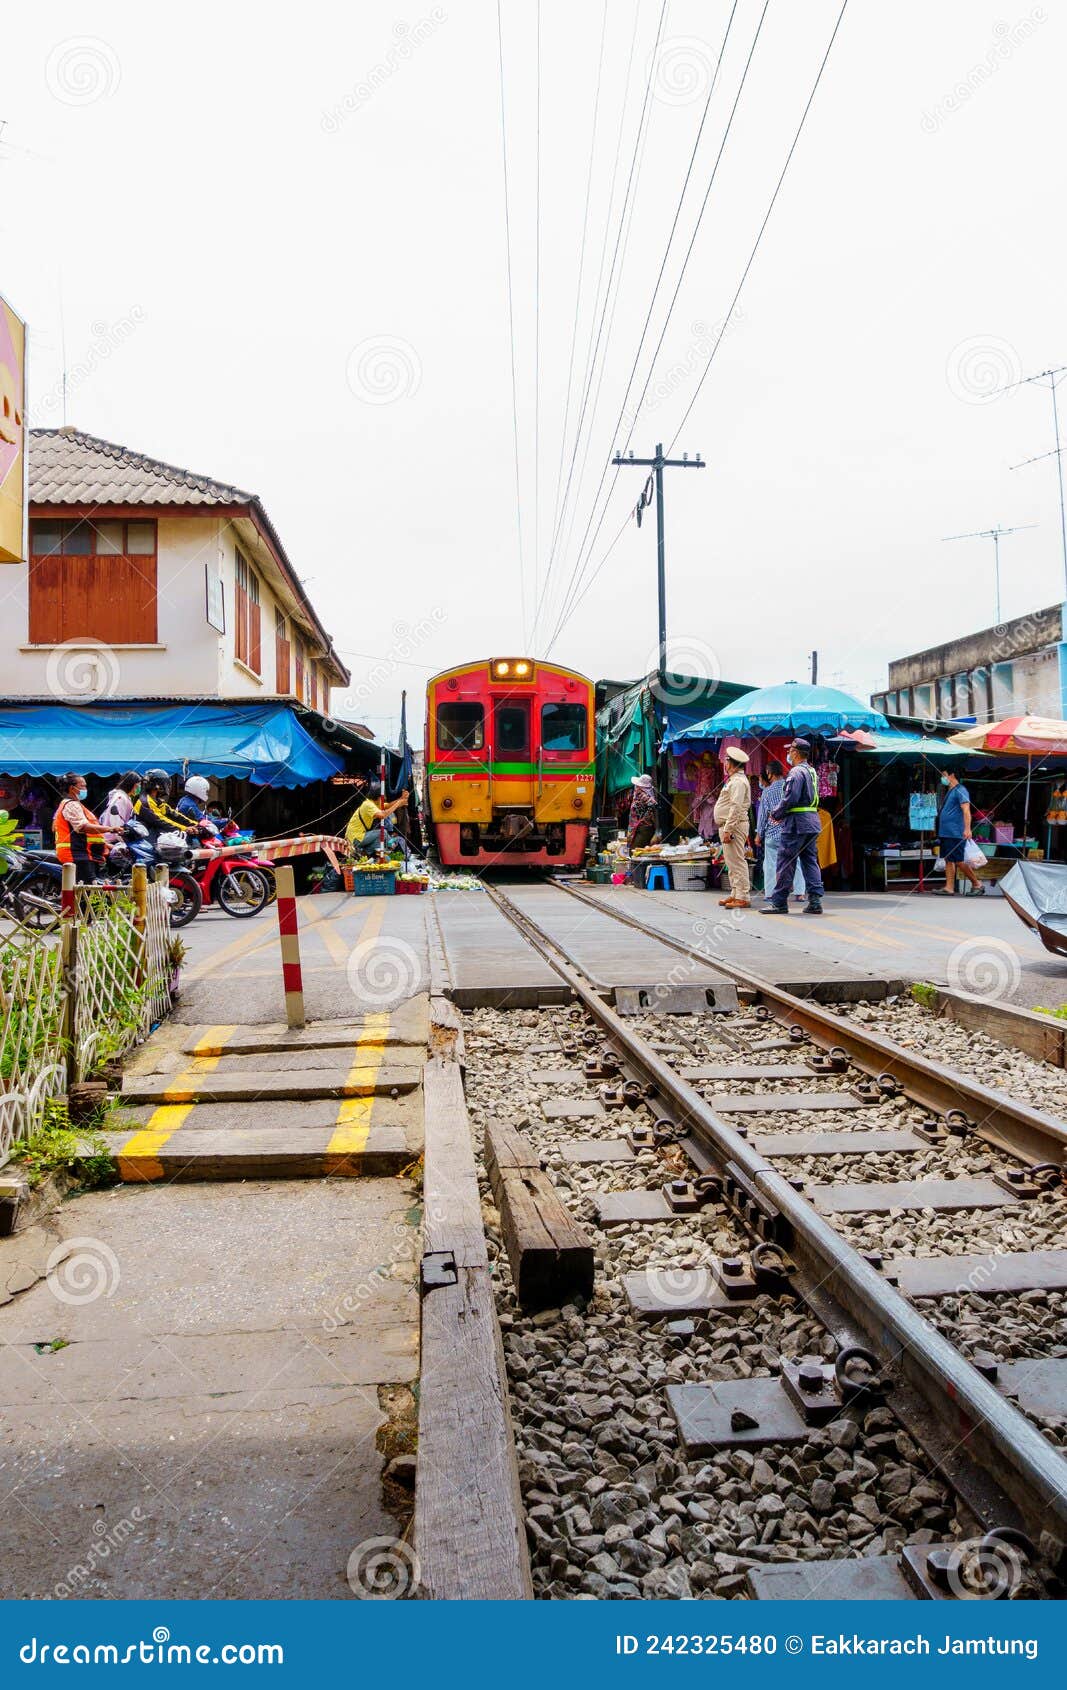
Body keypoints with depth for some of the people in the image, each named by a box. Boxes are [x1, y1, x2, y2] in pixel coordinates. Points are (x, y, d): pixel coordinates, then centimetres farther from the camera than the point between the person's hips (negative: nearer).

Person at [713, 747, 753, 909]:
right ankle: (735, 894, 21)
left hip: (734, 826, -11)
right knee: (732, 863, 15)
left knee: (737, 862, -11)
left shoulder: (738, 781, -14)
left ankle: (742, 898, -11)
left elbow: (736, 808, -22)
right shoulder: (736, 780, 20)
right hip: (729, 826, 11)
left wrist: (727, 830, -25)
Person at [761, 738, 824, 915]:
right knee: (810, 862, 8)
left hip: (797, 823, -9)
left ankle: (778, 902, 0)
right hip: (813, 821, 9)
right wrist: (782, 813, 16)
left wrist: (776, 814, -5)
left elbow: (790, 799, -20)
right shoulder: (812, 771, 17)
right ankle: (815, 902, 4)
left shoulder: (796, 772, -13)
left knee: (786, 862, -3)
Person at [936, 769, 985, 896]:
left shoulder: (960, 790, -9)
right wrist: (940, 835, 25)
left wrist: (967, 829, -29)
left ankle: (977, 884, 3)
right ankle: (949, 888, 7)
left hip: (956, 834, -9)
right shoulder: (949, 792, 20)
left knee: (959, 862, -8)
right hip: (946, 833, 10)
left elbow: (966, 811, -18)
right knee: (948, 861, 7)